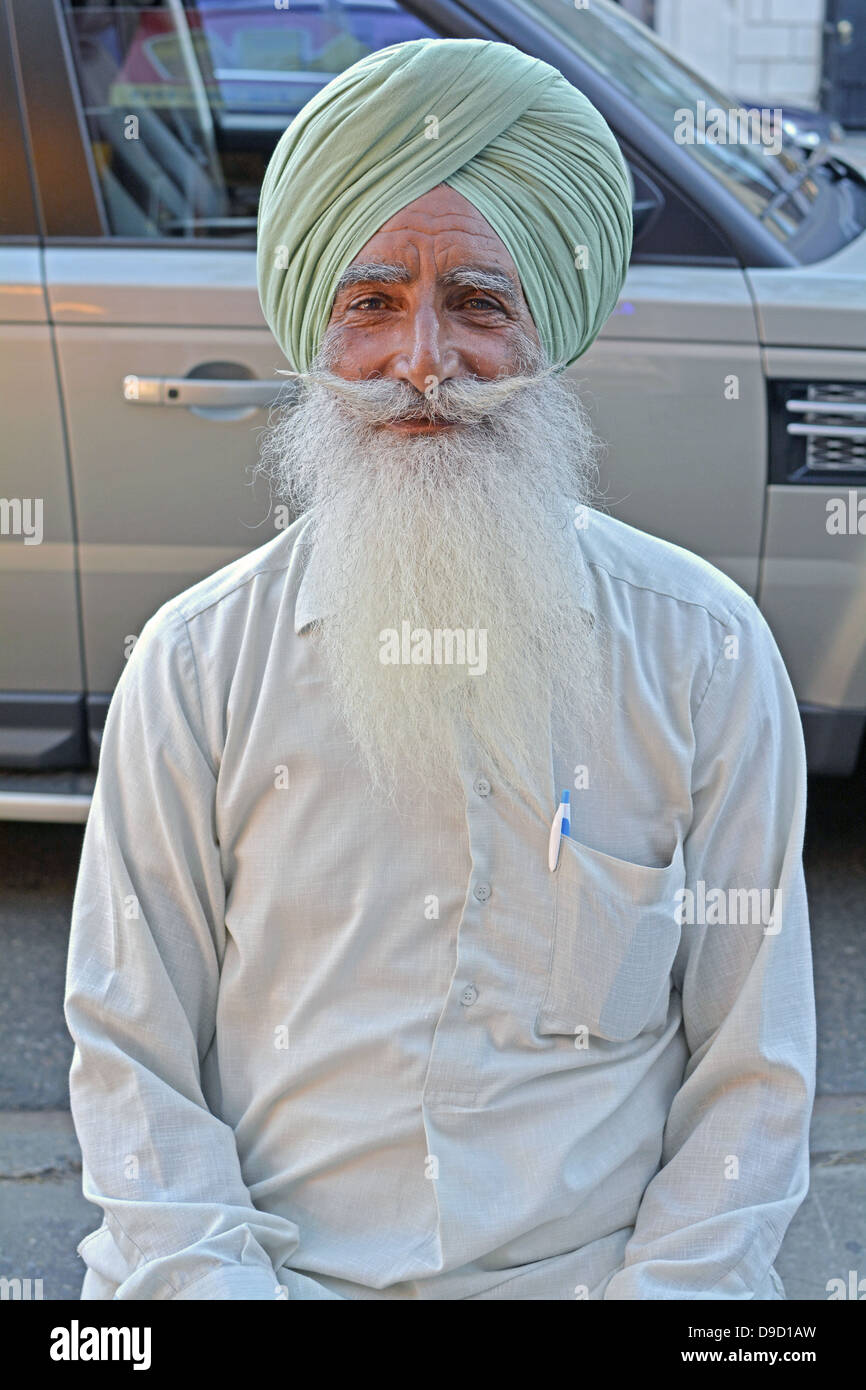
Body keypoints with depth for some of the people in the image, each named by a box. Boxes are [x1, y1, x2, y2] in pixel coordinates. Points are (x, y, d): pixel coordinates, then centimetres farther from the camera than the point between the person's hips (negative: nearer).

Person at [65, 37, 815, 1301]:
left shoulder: (704, 652, -2)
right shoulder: (197, 664, -1)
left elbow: (754, 1070, 1)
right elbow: (131, 1052, 2)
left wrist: (660, 1285, -10)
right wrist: (212, 1283, -11)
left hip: (589, 1275, 1)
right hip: (274, 1268, 0)